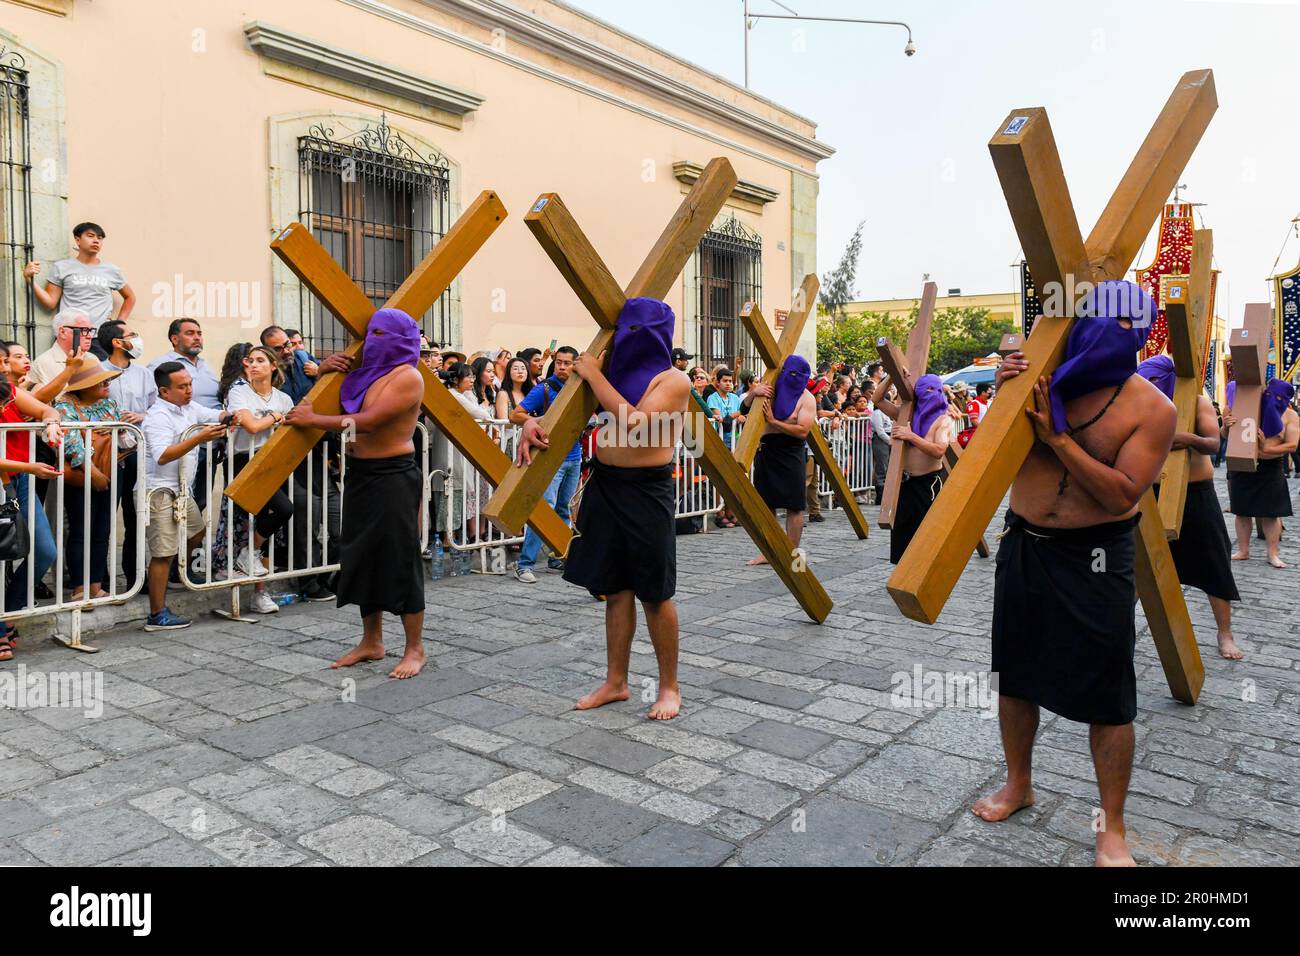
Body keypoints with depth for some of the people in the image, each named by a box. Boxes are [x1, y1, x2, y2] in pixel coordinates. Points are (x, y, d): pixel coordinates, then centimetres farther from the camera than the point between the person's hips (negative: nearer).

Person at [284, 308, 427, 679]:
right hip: (360, 474, 9)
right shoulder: (367, 370, 13)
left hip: (394, 477, -8)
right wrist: (324, 369, 4)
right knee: (363, 557, 12)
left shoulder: (407, 377, -12)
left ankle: (414, 650, 6)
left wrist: (313, 419, -15)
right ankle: (371, 642, 24)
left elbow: (368, 421, -22)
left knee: (399, 561, -4)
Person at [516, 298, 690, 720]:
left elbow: (634, 423, -23)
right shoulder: (615, 371, 11)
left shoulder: (673, 380, -8)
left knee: (654, 595, 1)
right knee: (616, 590, 12)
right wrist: (532, 422, -9)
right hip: (604, 486, 6)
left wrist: (595, 376, -15)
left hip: (646, 491, -6)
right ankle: (615, 682, 23)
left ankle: (669, 687, 16)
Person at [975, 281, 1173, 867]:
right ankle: (1018, 785, 37)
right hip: (1023, 548, 4)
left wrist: (1058, 437, -25)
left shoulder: (1152, 409, -10)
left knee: (1107, 698, 3)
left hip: (1096, 561, -4)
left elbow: (1122, 495, -18)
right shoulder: (1044, 379, 0)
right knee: (1014, 676, 15)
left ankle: (1112, 829, 21)